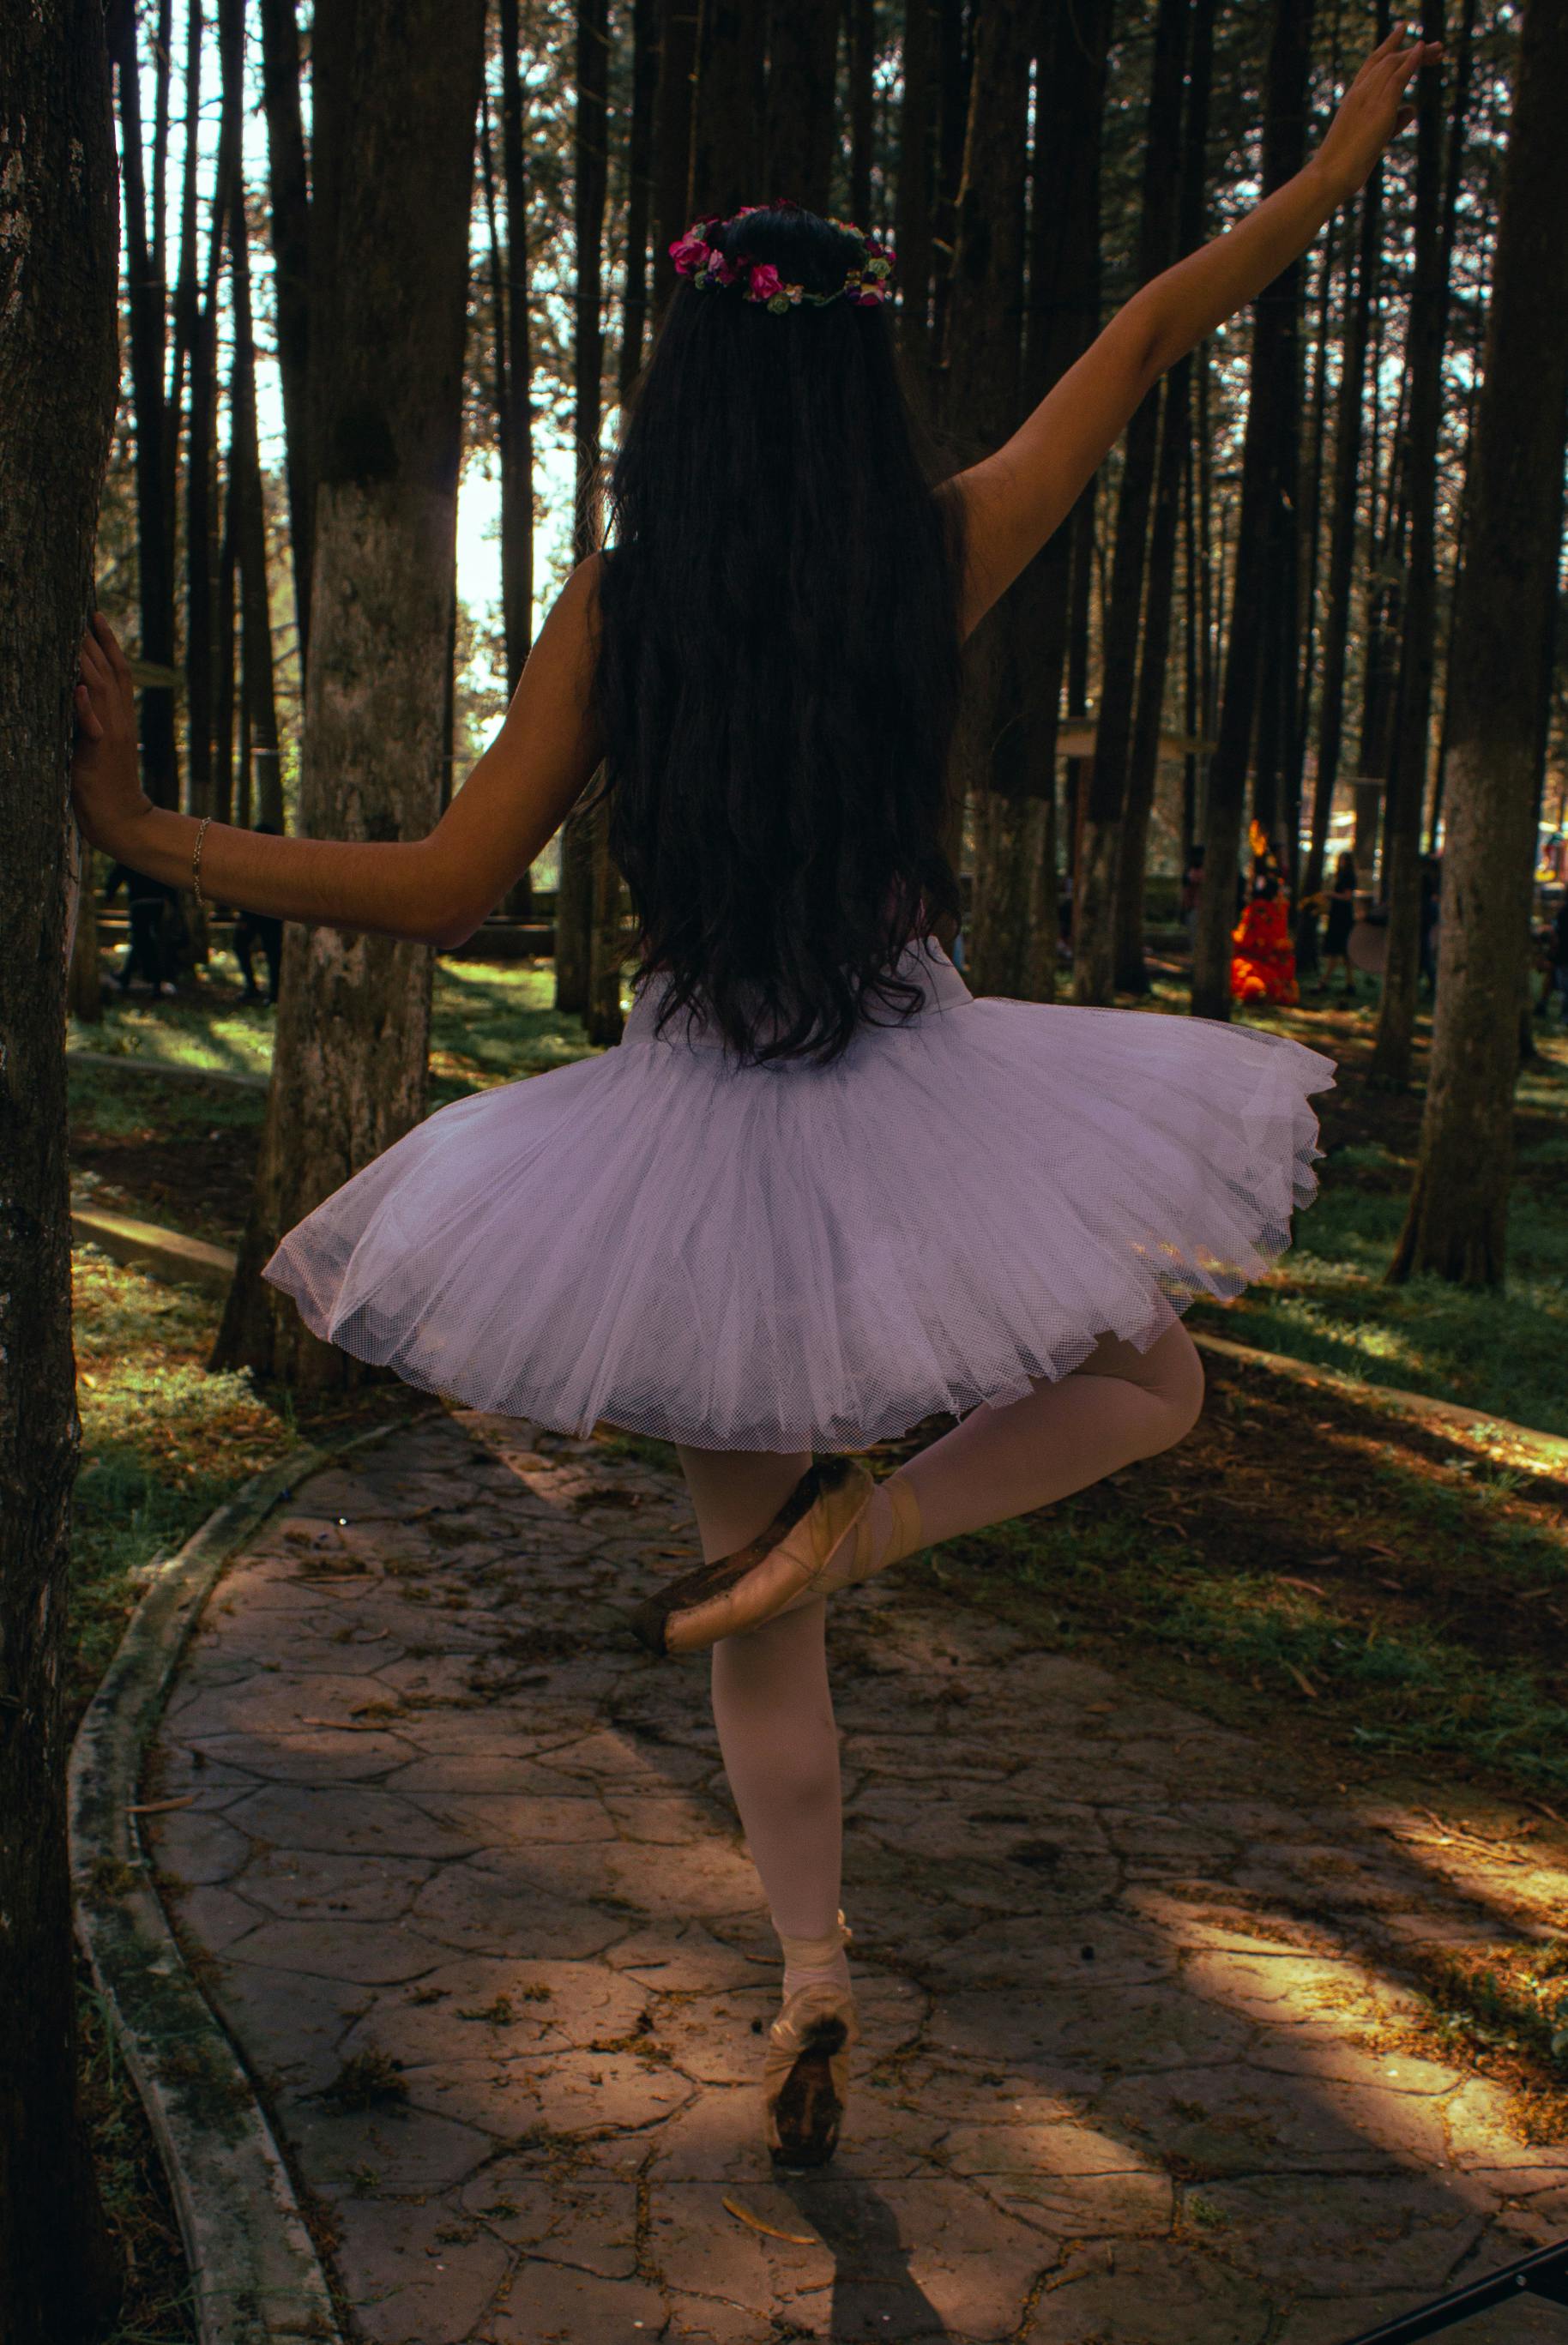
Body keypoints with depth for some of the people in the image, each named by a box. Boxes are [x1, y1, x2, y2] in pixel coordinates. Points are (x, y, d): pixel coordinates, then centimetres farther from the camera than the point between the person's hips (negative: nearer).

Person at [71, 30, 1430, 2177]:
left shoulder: (615, 605, -10)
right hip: (925, 1115, -1)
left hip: (700, 1152, 1)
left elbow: (445, 892, -10)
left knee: (764, 1628, 20)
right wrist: (1341, 163, 22)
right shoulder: (940, 556, -7)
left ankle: (813, 1990, 27)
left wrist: (136, 825, -3)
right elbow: (1149, 336, 7)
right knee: (1151, 1385, 25)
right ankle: (847, 1529, -1)